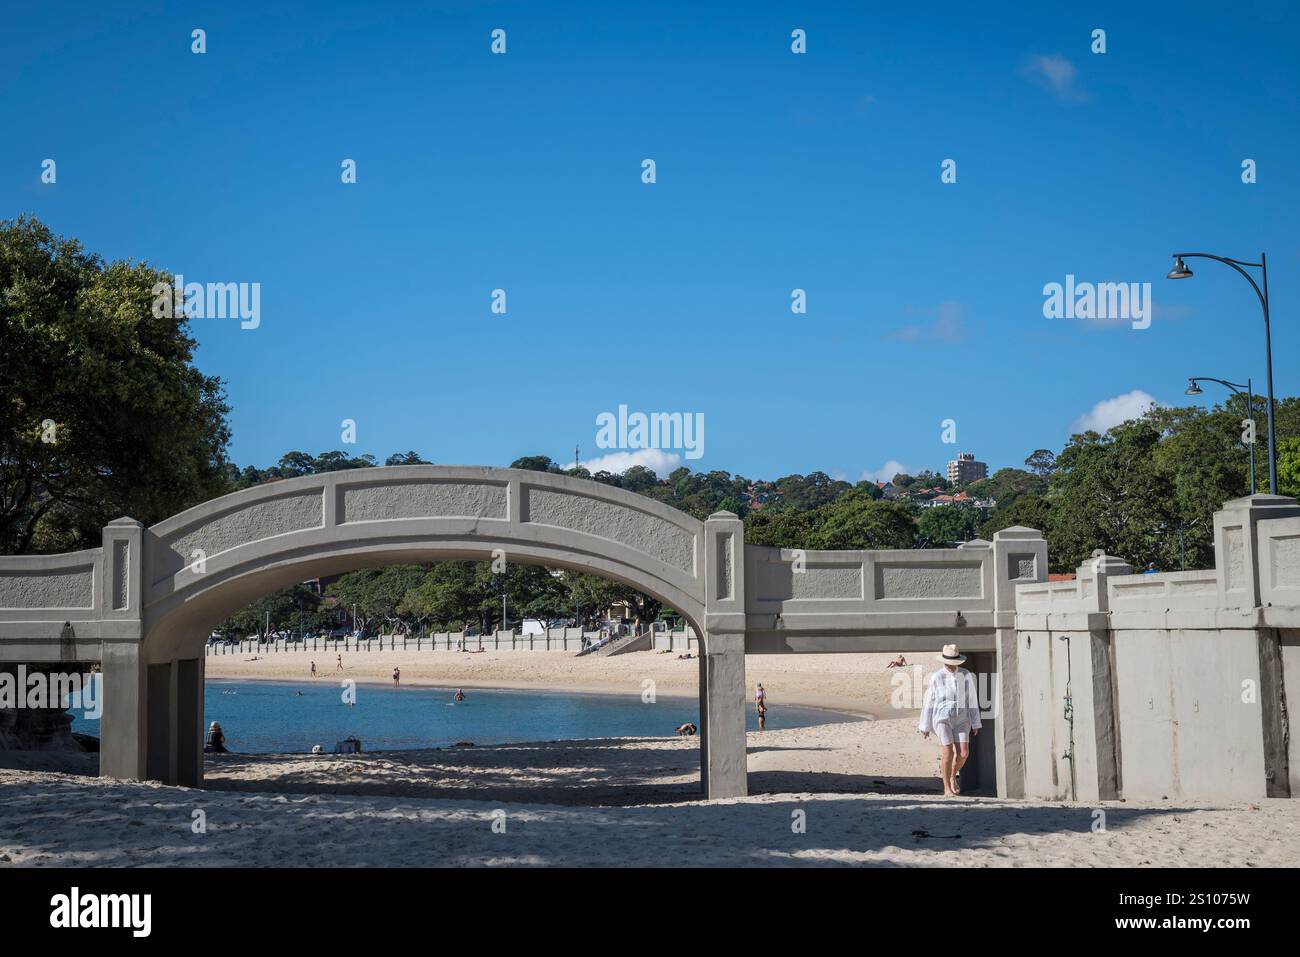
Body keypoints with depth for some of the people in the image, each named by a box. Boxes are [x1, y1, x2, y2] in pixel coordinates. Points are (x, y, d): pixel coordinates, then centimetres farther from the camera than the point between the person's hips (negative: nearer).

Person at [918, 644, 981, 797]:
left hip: (961, 720, 3)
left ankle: (953, 776, 23)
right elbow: (928, 701, -1)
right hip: (942, 719, -2)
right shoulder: (936, 677, -8)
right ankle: (947, 788, 3)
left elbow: (972, 699, 4)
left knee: (963, 753, -7)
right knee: (948, 753, -11)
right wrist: (925, 726, 3)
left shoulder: (966, 675, -2)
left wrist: (975, 724, 5)